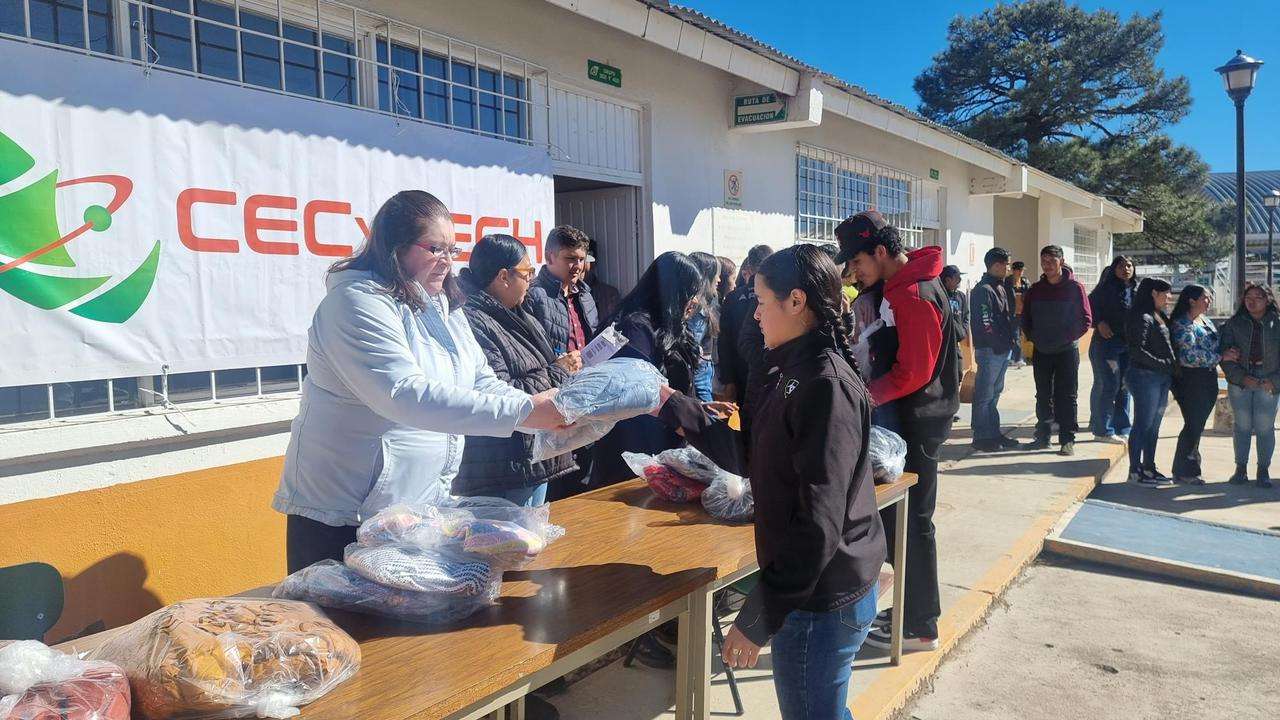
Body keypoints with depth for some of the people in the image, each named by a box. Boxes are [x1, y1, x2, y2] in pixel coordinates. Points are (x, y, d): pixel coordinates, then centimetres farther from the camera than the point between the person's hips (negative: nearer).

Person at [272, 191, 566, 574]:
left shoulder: (443, 306, 8)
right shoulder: (356, 302, -19)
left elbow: (483, 383, 7)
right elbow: (406, 395, -31)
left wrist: (550, 418, -11)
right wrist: (524, 412, -34)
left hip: (423, 506, 8)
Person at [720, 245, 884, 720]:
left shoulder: (825, 385, -22)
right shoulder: (800, 372, 9)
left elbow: (819, 522, -26)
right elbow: (763, 466, 17)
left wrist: (758, 618, -23)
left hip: (819, 599, -9)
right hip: (821, 590, 9)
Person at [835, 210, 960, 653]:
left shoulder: (914, 296, -20)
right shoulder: (903, 284, 12)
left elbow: (913, 372, -23)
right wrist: (863, 391, 8)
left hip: (917, 421, -10)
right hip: (909, 417, 10)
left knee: (911, 520, 0)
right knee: (897, 516, 16)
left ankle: (920, 627, 13)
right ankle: (912, 609, 30)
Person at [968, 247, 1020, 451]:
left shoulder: (1001, 288, 17)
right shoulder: (983, 290, -14)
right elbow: (985, 323, -20)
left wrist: (1010, 342, 11)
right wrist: (1000, 344, -17)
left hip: (1003, 350, 10)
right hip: (990, 350, -10)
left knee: (995, 393, 16)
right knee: (984, 395, -3)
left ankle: (993, 433, 25)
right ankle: (982, 437, 3)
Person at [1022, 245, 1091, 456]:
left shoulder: (1075, 288, -4)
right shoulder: (1035, 290, 7)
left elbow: (1086, 319, -3)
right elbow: (1026, 319, 13)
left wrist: (1069, 337, -12)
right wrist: (1033, 337, 0)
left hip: (1067, 351, -4)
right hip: (1041, 352, 4)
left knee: (1066, 396, -1)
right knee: (1043, 396, 10)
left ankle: (1067, 440, 3)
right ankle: (1042, 436, 18)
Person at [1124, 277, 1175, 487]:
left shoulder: (1160, 316, 15)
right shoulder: (1141, 317, -13)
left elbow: (1168, 342, 20)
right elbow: (1137, 351, -21)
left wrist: (1170, 368, 7)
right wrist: (1163, 364, -15)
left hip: (1162, 379, 9)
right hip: (1145, 376, -9)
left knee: (1153, 427, 14)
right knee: (1142, 426, -3)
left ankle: (1149, 468, 23)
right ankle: (1135, 471, 5)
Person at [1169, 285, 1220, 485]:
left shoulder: (1207, 321, 15)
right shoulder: (1181, 323, -11)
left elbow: (1217, 346, 21)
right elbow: (1190, 356, -19)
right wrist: (1220, 357, -15)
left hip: (1209, 379, 8)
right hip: (1191, 380, -8)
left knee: (1197, 426, 12)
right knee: (1193, 425, -5)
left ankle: (1190, 467, 22)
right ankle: (1182, 472, 4)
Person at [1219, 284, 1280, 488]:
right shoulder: (1234, 323, 5)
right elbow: (1225, 355, 1)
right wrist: (1241, 377, -10)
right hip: (1239, 382, 1)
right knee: (1242, 426, 5)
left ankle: (1263, 470, 11)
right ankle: (1240, 468, 13)